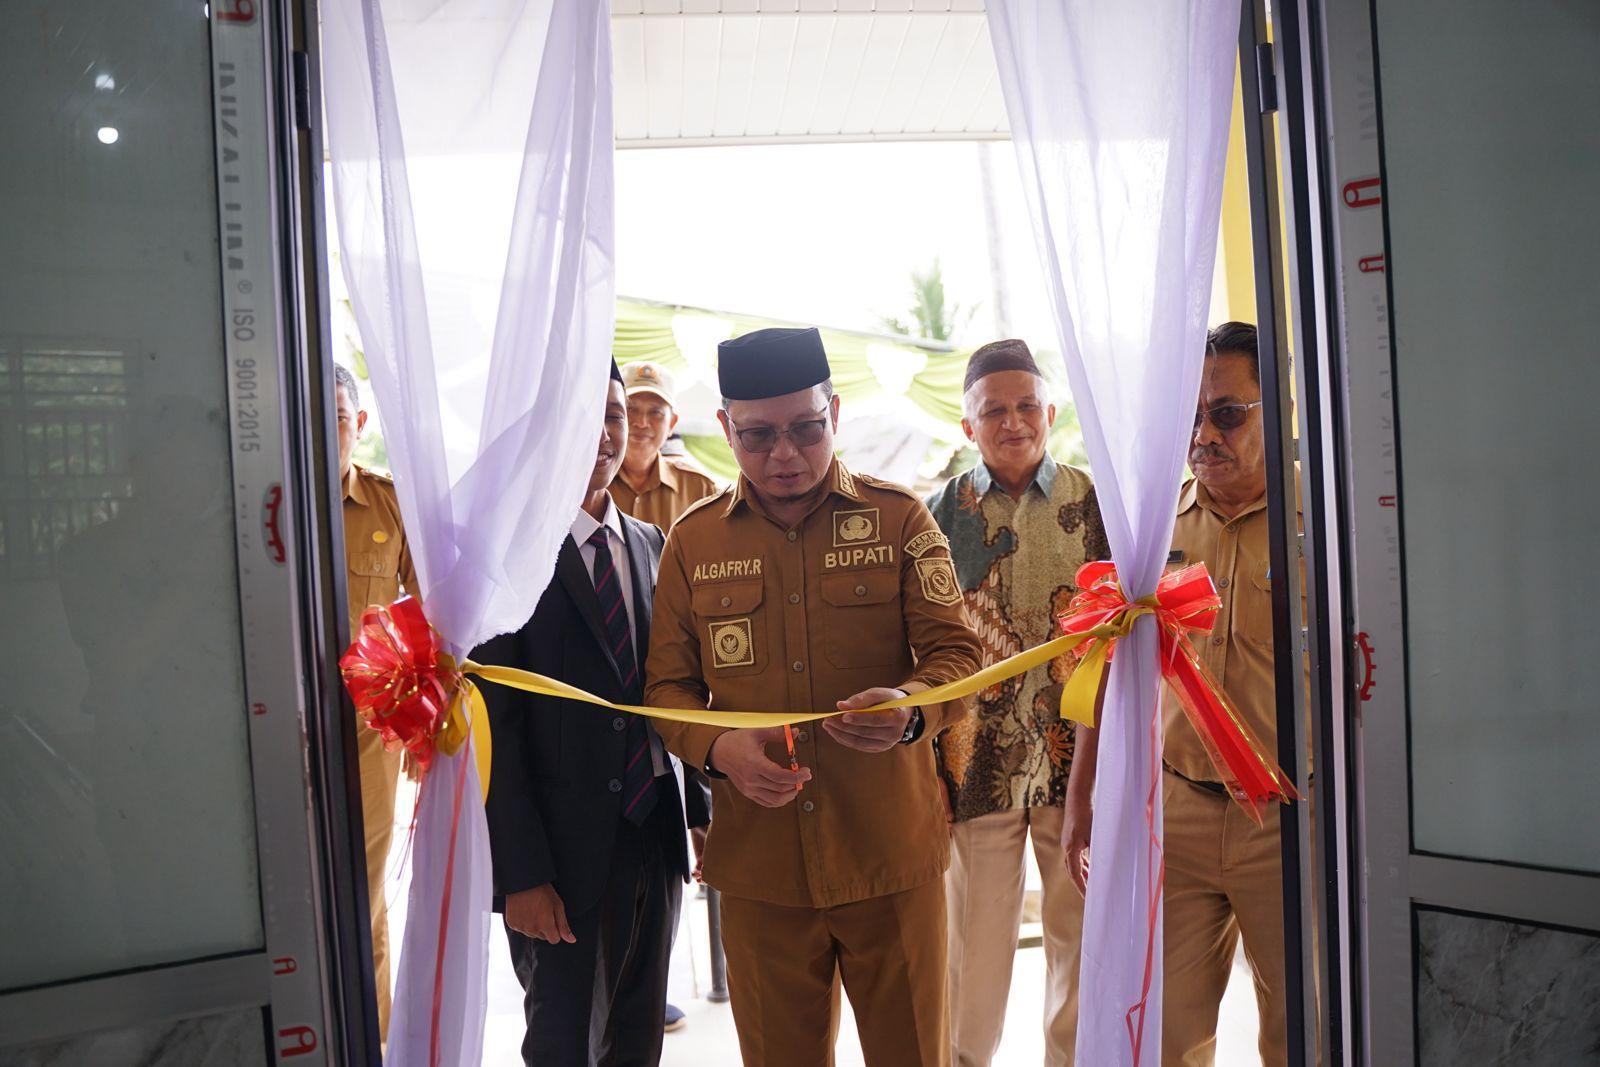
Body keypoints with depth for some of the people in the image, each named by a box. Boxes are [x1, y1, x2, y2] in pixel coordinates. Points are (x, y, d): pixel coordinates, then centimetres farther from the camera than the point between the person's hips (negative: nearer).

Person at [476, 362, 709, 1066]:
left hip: (656, 832, 6)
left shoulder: (649, 544, 8)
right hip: (565, 850, -5)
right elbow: (492, 723, -14)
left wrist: (704, 811, 8)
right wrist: (521, 873, -16)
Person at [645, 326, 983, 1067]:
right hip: (758, 865, 2)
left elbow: (955, 652, -3)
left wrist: (912, 706, -25)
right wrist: (717, 746, -15)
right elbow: (668, 684, 6)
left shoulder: (899, 518, 0)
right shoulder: (694, 538, 4)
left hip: (892, 856, -1)